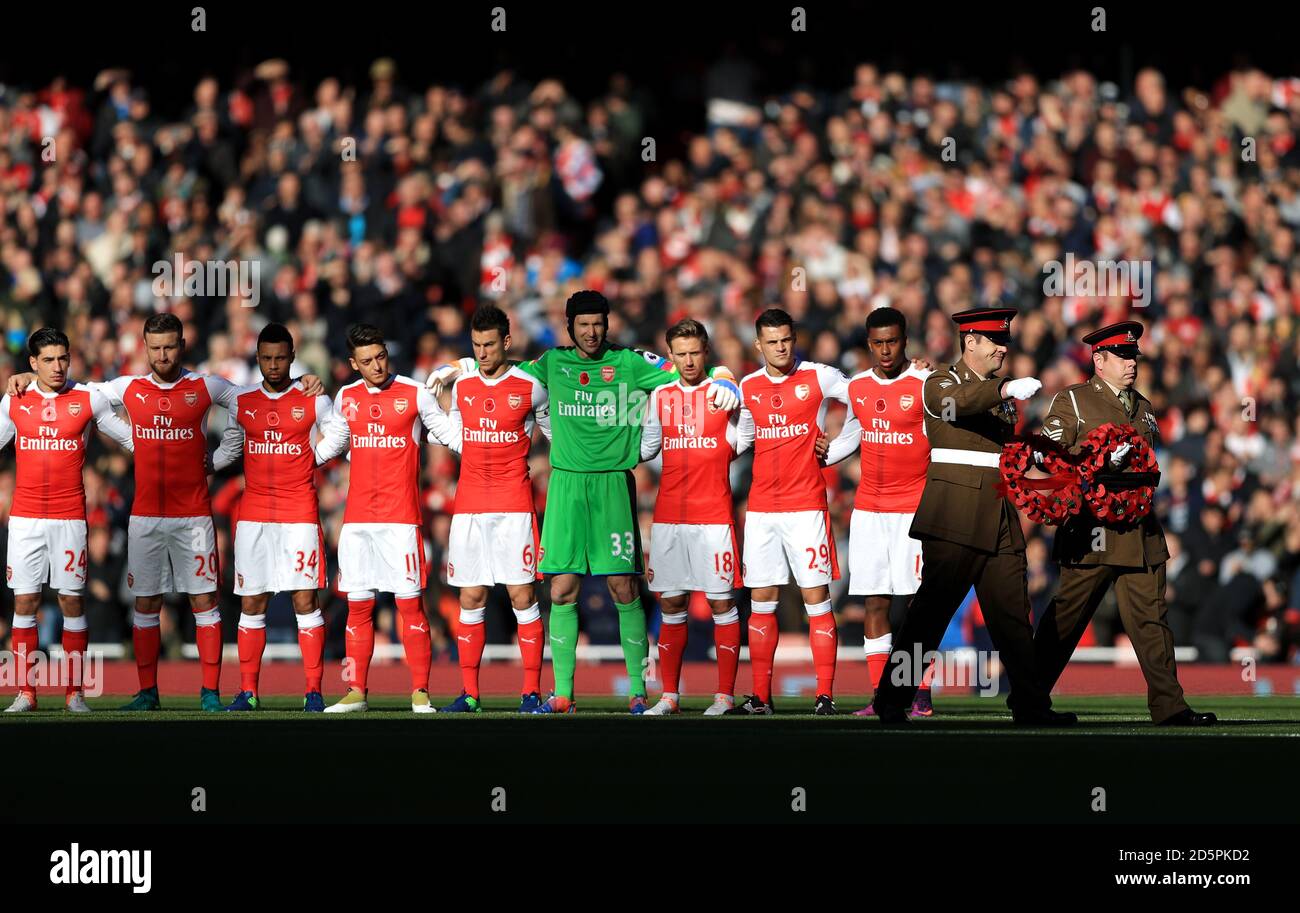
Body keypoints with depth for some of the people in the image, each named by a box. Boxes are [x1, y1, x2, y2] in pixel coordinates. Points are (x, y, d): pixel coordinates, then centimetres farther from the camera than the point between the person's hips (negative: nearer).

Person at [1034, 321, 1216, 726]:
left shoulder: (1143, 408, 21)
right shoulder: (1071, 401, 2)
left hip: (1140, 531, 6)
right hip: (1092, 531, -6)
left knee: (1151, 618, 0)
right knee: (1066, 617, -1)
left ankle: (1169, 705, -3)